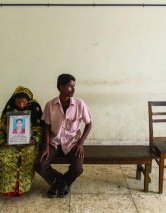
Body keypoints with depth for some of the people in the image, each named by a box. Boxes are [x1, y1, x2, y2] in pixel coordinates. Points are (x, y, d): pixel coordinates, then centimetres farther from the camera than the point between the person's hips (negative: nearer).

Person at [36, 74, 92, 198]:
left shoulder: (80, 104, -10)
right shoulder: (50, 105, -8)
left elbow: (89, 124, 1)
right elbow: (47, 127, 0)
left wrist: (81, 143, -9)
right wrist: (47, 146, -11)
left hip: (73, 142, -1)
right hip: (54, 142, 1)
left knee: (78, 169, -24)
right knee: (40, 166, -20)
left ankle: (64, 182, 12)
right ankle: (58, 181, 12)